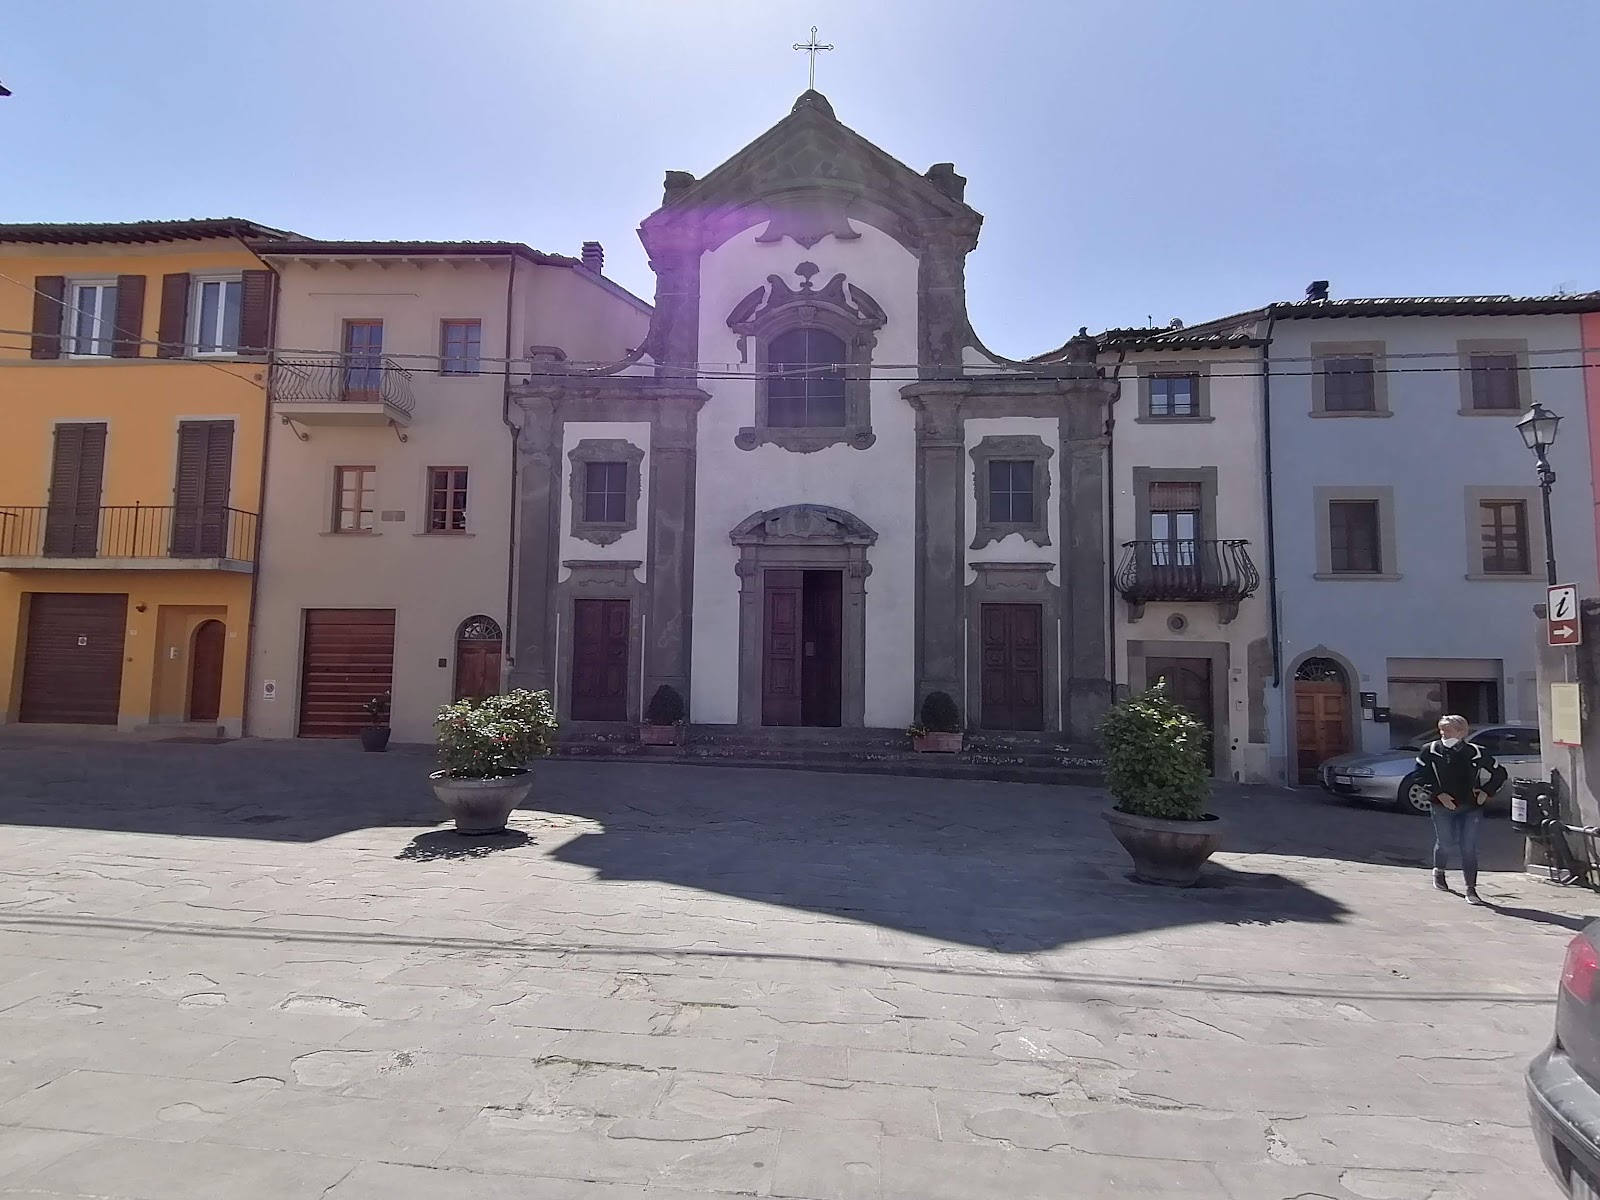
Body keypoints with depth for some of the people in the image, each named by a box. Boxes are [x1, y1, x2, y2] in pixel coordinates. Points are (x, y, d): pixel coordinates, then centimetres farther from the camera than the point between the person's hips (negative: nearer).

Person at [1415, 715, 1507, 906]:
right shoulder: (1431, 751, -6)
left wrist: (1486, 792, 0)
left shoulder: (1476, 753, -3)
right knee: (1444, 843, 6)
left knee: (1469, 848, -2)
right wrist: (1439, 793, -11)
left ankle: (1471, 890, 6)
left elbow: (1500, 774, 10)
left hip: (1471, 806, 0)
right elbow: (1421, 774, -3)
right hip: (1443, 806, 0)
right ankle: (1439, 871, 38)